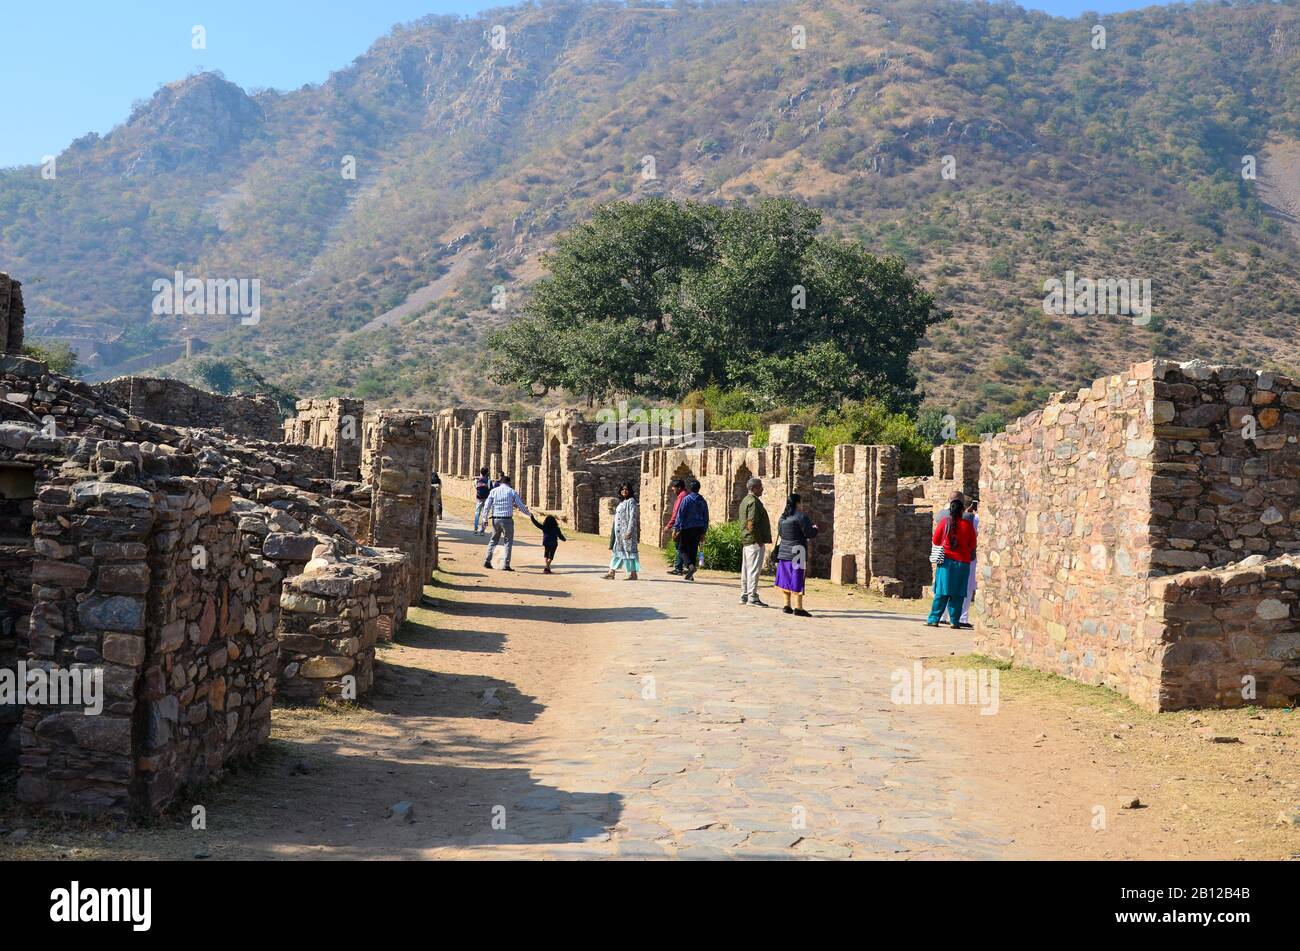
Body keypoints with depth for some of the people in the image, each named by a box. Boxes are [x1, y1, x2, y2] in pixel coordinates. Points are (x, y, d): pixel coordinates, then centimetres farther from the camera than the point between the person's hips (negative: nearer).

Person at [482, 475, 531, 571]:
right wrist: (529, 513, 16)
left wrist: (485, 517, 8)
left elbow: (487, 505, 1)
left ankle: (487, 561, 15)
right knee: (508, 542, 4)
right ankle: (506, 565, 0)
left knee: (493, 540, 17)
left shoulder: (493, 491, 6)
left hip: (495, 519, 3)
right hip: (507, 519, -3)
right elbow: (521, 506, 2)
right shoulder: (512, 492, 0)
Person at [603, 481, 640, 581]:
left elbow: (633, 517, -16)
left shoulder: (631, 501, -9)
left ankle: (633, 574, -1)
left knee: (629, 550, -5)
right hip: (619, 531, 9)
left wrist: (629, 531, -22)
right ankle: (611, 572, 10)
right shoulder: (622, 502, 17)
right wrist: (613, 529, 18)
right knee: (616, 550, 8)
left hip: (626, 531, -9)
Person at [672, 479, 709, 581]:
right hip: (699, 529, 6)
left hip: (687, 528, -5)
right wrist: (703, 533, 20)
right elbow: (706, 518, 14)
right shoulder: (703, 501, 11)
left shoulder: (687, 499, -7)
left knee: (682, 549, 1)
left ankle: (689, 565, -24)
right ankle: (690, 575, 10)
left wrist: (675, 529, -8)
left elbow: (680, 515, -10)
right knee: (693, 550, 9)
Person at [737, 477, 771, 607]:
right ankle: (752, 597, -5)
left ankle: (744, 596, 20)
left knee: (746, 569, 14)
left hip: (746, 540, 10)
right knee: (754, 569, -7)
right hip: (755, 541, -10)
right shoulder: (754, 502, -15)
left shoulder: (745, 500, 17)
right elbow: (751, 523, -23)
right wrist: (759, 540, -17)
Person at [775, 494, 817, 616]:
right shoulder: (801, 515, -12)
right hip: (798, 551, -7)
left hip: (784, 551, 7)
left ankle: (787, 605, 15)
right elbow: (809, 533, -15)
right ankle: (798, 607, -8)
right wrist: (815, 529, 6)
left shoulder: (782, 517, 11)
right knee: (797, 579, -7)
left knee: (786, 579, 12)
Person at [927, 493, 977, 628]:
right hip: (963, 562, 0)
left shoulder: (944, 521, -4)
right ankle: (955, 621, 7)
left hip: (946, 560, 0)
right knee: (957, 593, 6)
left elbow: (935, 540, 6)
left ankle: (934, 619, -1)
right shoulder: (968, 525, -4)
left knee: (942, 592, 2)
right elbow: (972, 545, 6)